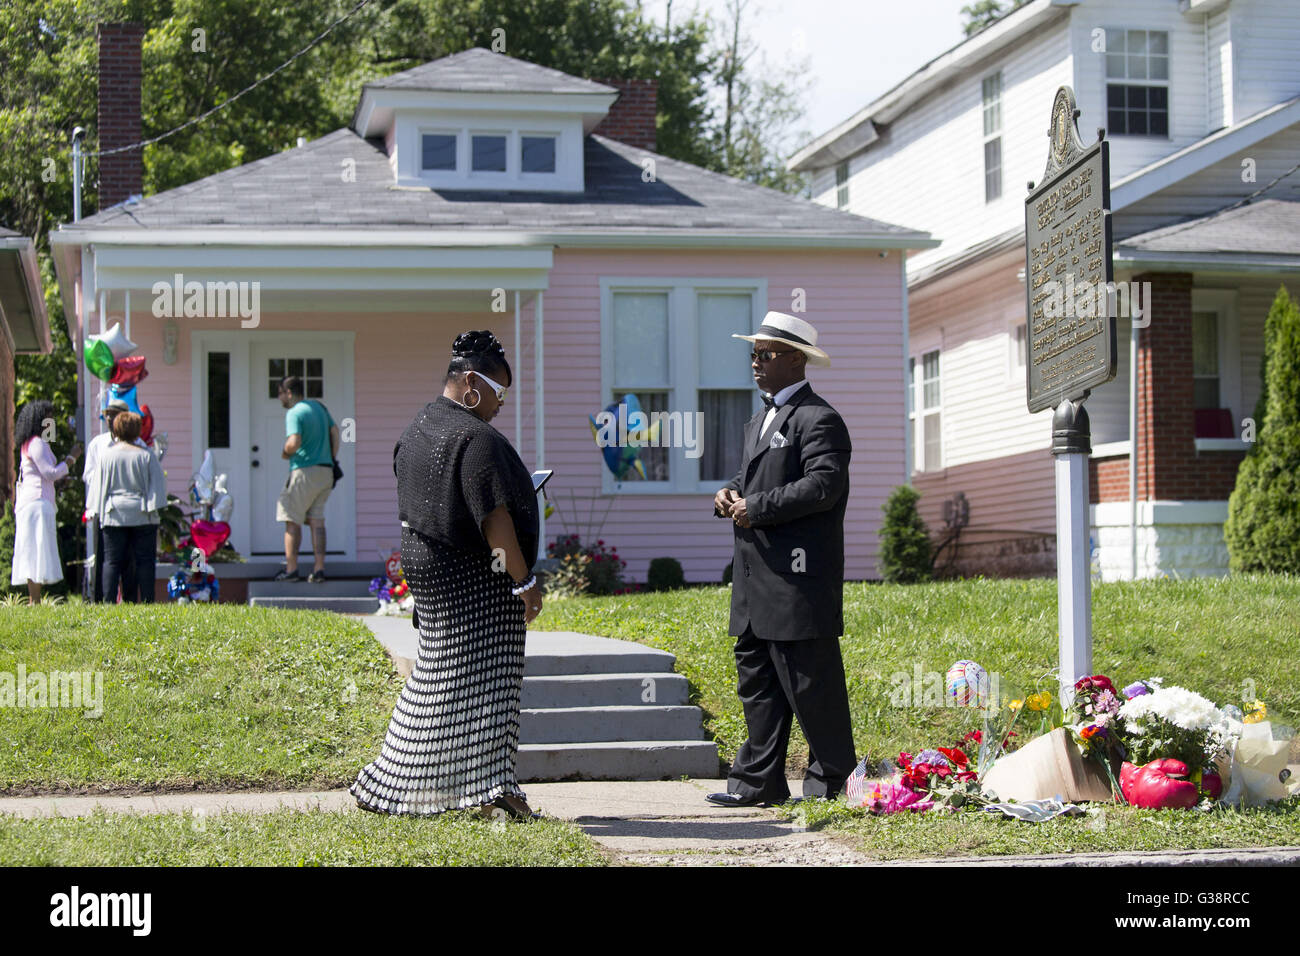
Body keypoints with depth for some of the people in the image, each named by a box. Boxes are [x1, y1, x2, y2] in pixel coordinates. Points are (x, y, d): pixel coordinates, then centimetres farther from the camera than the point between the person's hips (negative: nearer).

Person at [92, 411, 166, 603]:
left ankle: (108, 601, -4)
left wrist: (99, 512, 14)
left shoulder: (106, 454, 2)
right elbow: (156, 485, -2)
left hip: (113, 515, 2)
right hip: (142, 515, -1)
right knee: (144, 560, 2)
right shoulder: (147, 455, -3)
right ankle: (146, 601, -1)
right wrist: (153, 508, 5)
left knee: (112, 561, 4)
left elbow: (100, 486, 7)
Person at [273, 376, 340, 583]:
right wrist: (332, 460, 17)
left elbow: (294, 442, -24)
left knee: (292, 520, 1)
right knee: (317, 520, 9)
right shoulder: (319, 406, 13)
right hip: (326, 471, 7)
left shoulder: (294, 413, -11)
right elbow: (335, 431, 16)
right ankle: (319, 569, 4)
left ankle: (291, 569, -1)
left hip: (305, 471, -7)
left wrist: (285, 452, -3)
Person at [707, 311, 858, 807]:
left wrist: (756, 508, -18)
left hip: (799, 575, -10)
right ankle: (759, 780, 15)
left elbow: (823, 485, -20)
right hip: (756, 573, 10)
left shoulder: (818, 419, -10)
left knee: (810, 682, -4)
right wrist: (729, 493, 5)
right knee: (755, 677, 10)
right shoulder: (761, 419, 21)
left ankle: (831, 779, 7)